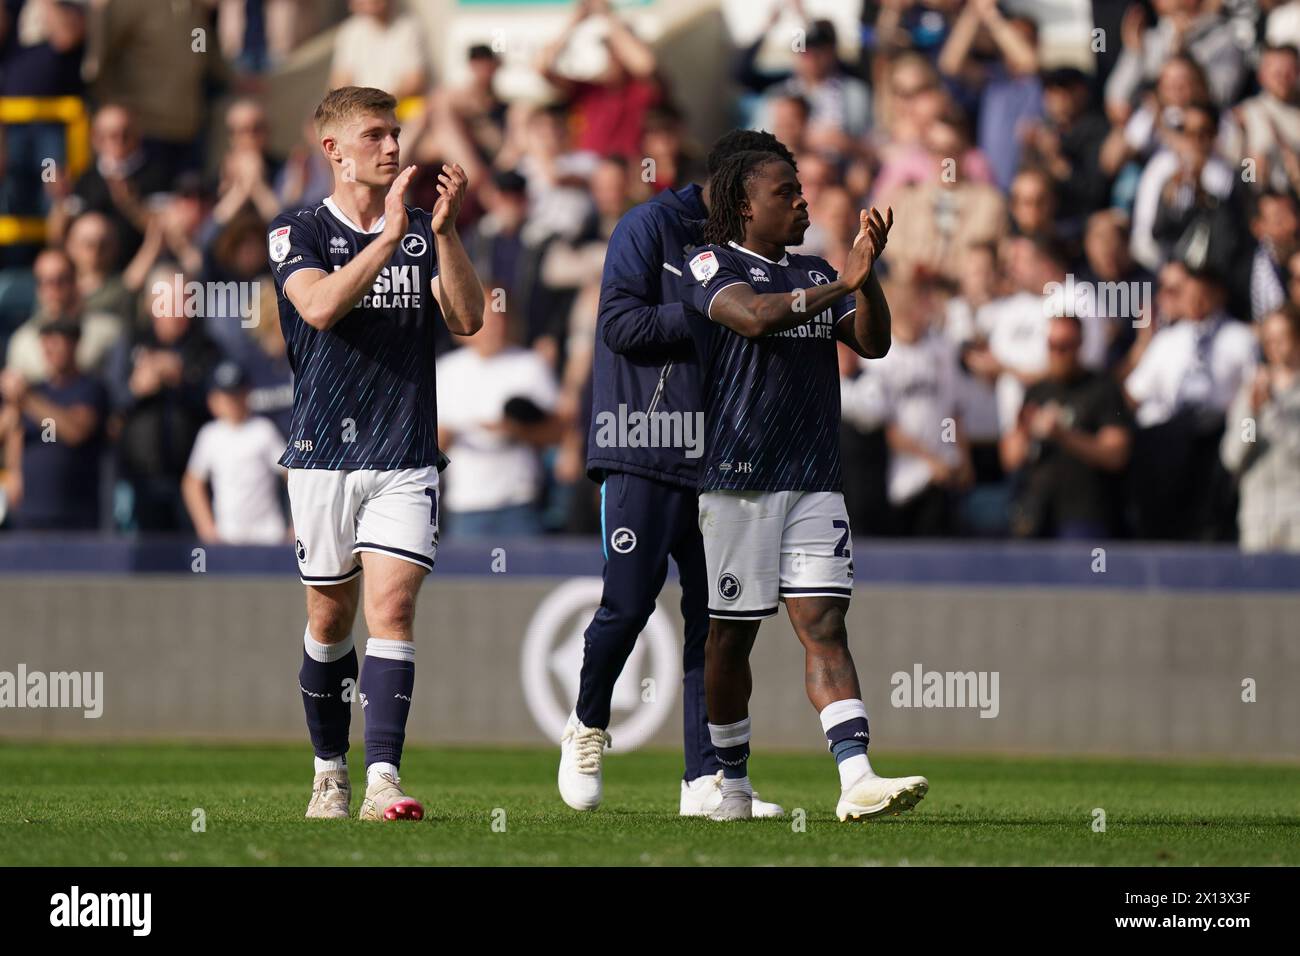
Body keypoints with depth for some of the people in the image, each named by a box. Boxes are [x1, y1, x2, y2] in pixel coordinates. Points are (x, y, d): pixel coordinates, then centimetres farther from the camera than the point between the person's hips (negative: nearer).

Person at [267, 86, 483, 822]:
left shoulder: (423, 232, 9)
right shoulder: (299, 233, 0)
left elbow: (468, 319, -3)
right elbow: (321, 305, -19)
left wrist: (445, 232, -14)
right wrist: (389, 236, -25)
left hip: (406, 458, 1)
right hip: (324, 453, -1)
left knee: (393, 608, -13)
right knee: (331, 619, 8)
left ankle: (383, 778, -20)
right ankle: (330, 769, 26)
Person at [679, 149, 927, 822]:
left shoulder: (816, 275, 16)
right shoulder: (711, 266, -2)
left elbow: (872, 343, 8)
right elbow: (755, 317, -21)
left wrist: (867, 274, -7)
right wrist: (842, 282, -17)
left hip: (814, 483, 4)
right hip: (736, 480, -4)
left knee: (825, 626, -7)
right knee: (730, 637, 4)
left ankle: (856, 780, -20)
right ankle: (732, 784, 19)